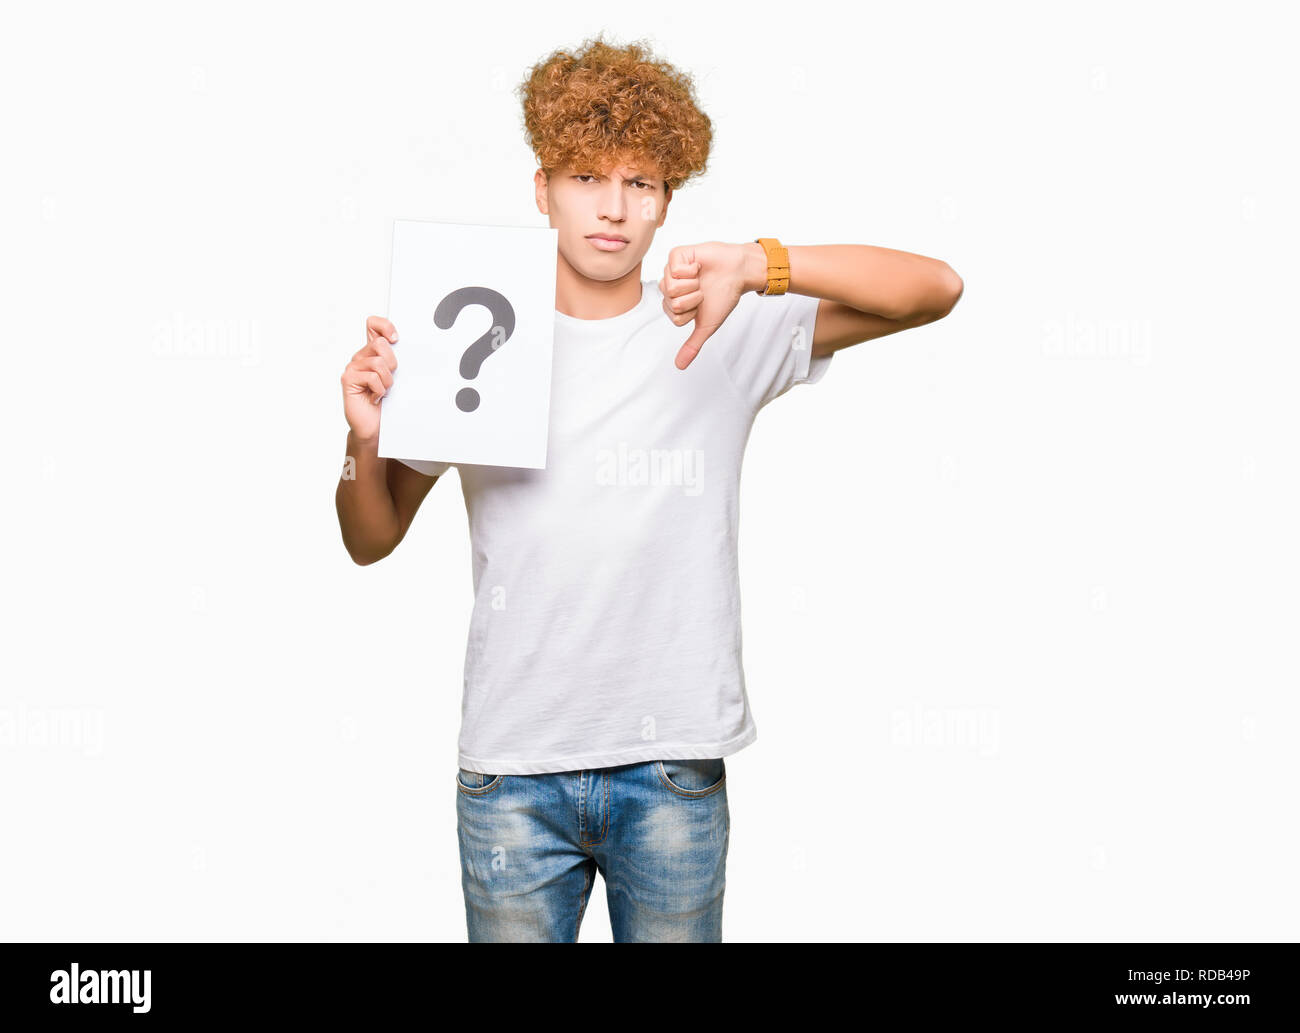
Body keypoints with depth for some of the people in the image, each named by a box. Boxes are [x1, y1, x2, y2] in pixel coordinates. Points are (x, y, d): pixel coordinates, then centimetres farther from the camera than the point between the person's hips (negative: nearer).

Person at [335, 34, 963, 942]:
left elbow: (935, 289, -12)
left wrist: (761, 266, -27)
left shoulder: (726, 331, -3)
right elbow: (371, 542, 6)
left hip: (673, 770, 0)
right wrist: (366, 438, -16)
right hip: (512, 770, 1)